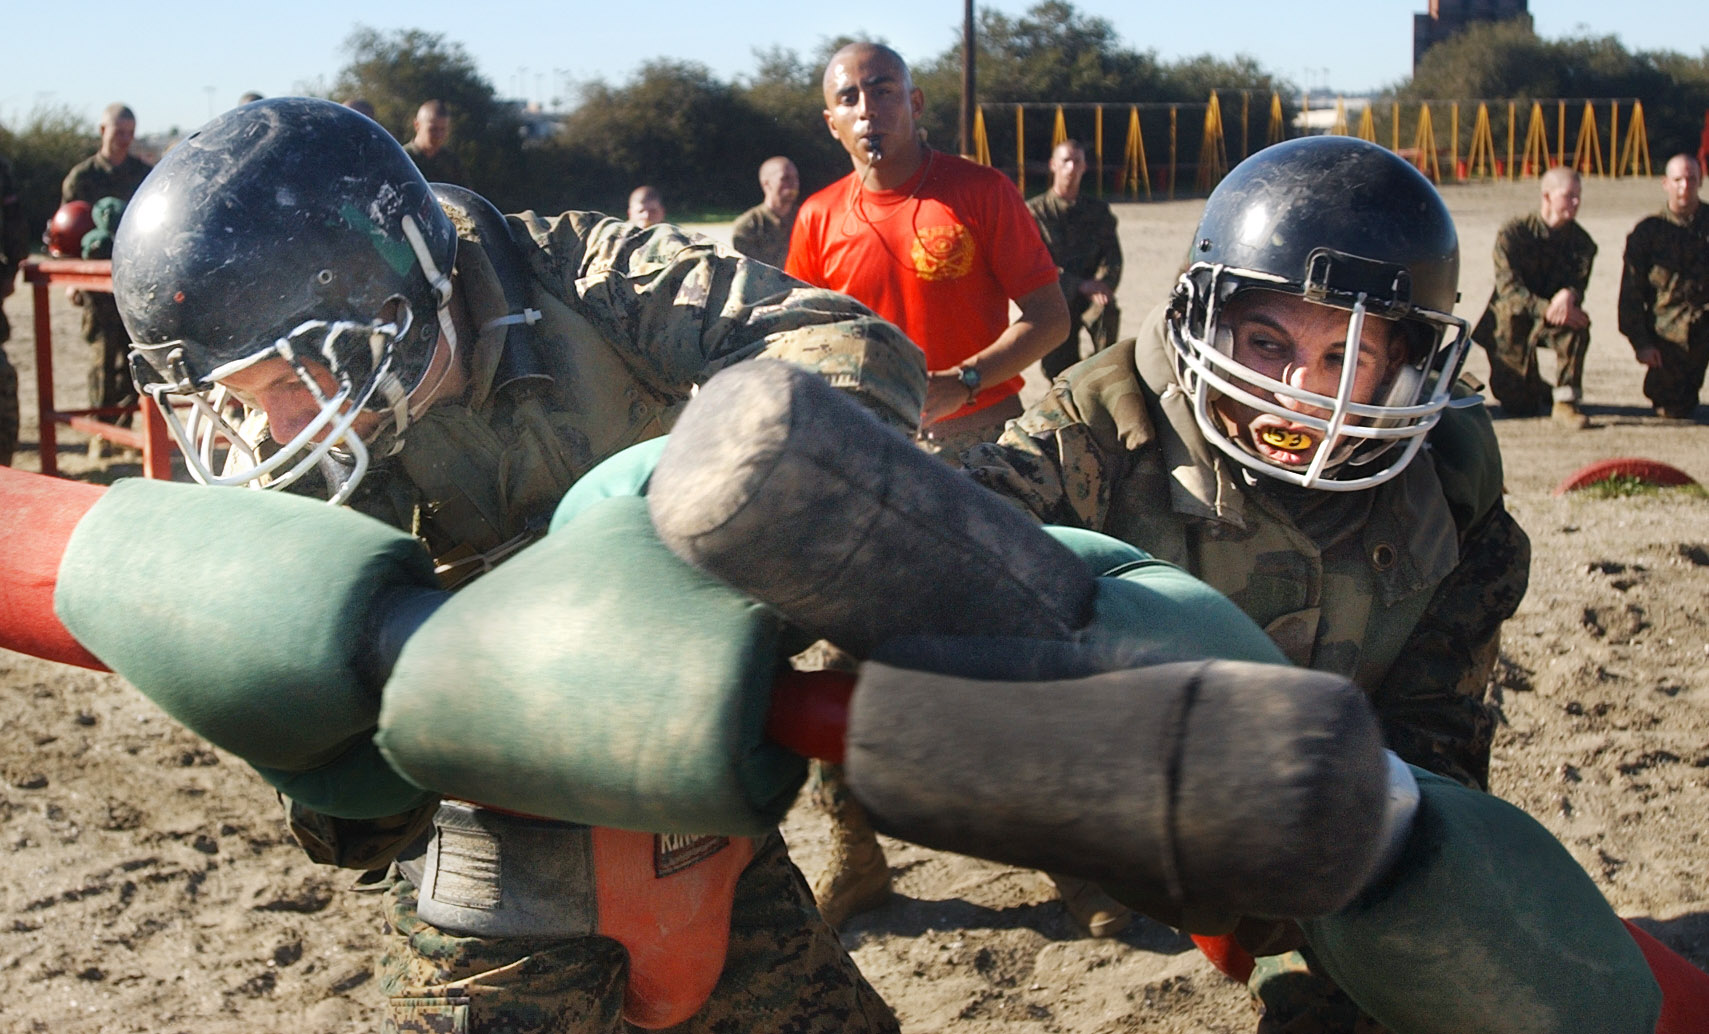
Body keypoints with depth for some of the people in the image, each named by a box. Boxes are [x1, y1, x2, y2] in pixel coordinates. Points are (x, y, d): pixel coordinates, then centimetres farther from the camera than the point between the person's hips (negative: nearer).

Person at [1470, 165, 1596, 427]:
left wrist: (1568, 295, -37)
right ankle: (1538, 393, 34)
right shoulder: (1513, 232, -11)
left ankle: (1564, 401, -30)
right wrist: (1545, 309, -37)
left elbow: (1579, 283, -11)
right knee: (1517, 406, -5)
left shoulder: (1581, 241, -1)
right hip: (1513, 320, -2)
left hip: (1551, 320, 2)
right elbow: (1508, 287, -20)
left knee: (1577, 323, -35)